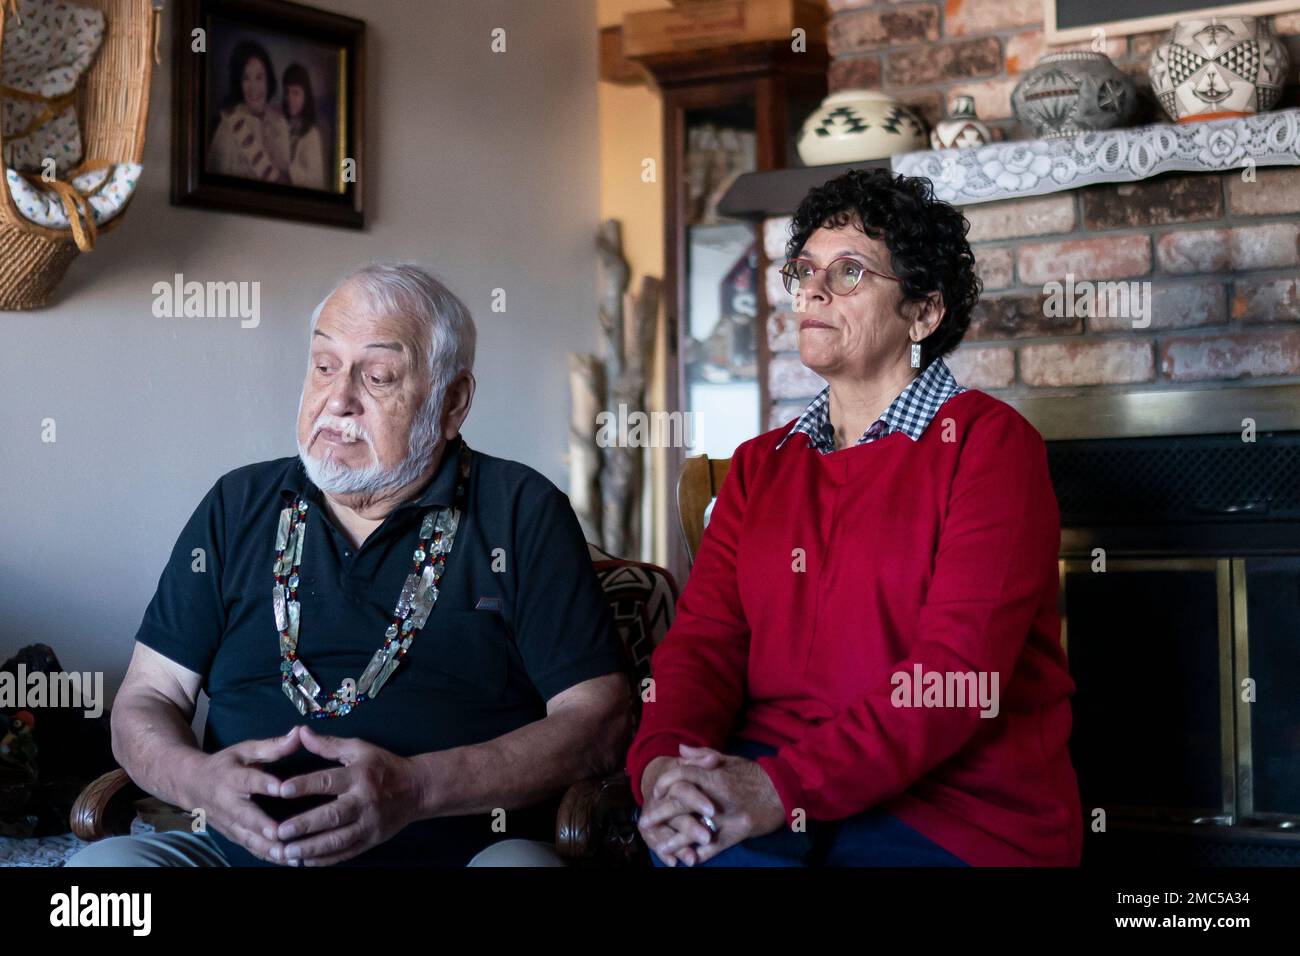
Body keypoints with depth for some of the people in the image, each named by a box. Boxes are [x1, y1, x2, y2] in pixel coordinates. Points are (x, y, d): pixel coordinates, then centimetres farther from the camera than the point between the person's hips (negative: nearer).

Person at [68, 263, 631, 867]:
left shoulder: (522, 514, 4)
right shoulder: (237, 507, 14)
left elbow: (599, 719, -3)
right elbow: (144, 702, 13)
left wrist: (417, 789, -18)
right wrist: (198, 778, -13)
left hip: (460, 849, -2)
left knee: (520, 860, -35)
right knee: (103, 861, -25)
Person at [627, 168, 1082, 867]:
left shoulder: (989, 443, -2)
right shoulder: (761, 465, 17)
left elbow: (958, 666, -14)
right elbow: (705, 638, 4)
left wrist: (782, 789, -25)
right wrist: (661, 762, -19)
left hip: (958, 810, -4)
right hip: (767, 779, 4)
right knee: (688, 835, -30)